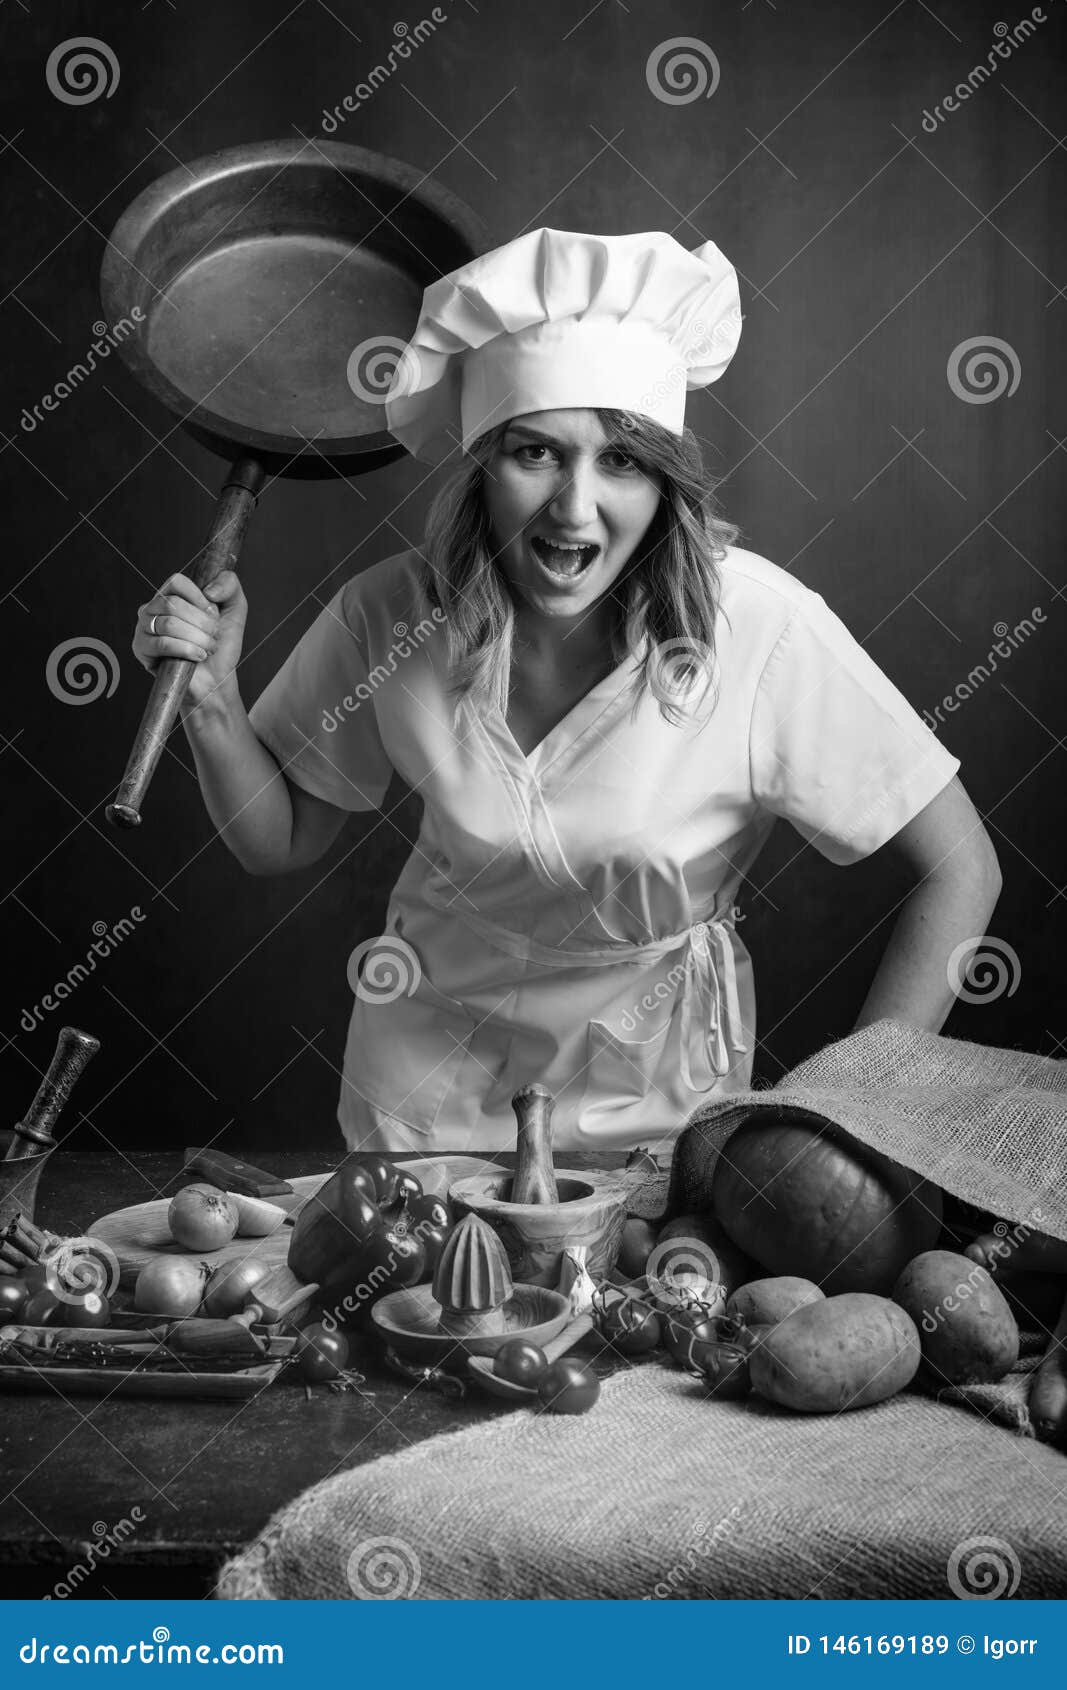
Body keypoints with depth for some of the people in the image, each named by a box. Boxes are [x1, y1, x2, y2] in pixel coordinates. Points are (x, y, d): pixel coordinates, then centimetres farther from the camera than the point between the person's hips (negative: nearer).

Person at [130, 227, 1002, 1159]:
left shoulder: (758, 628, -27)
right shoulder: (392, 617, -19)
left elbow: (960, 871, -18)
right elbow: (281, 841, -4)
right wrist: (211, 703, -22)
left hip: (658, 1090, -1)